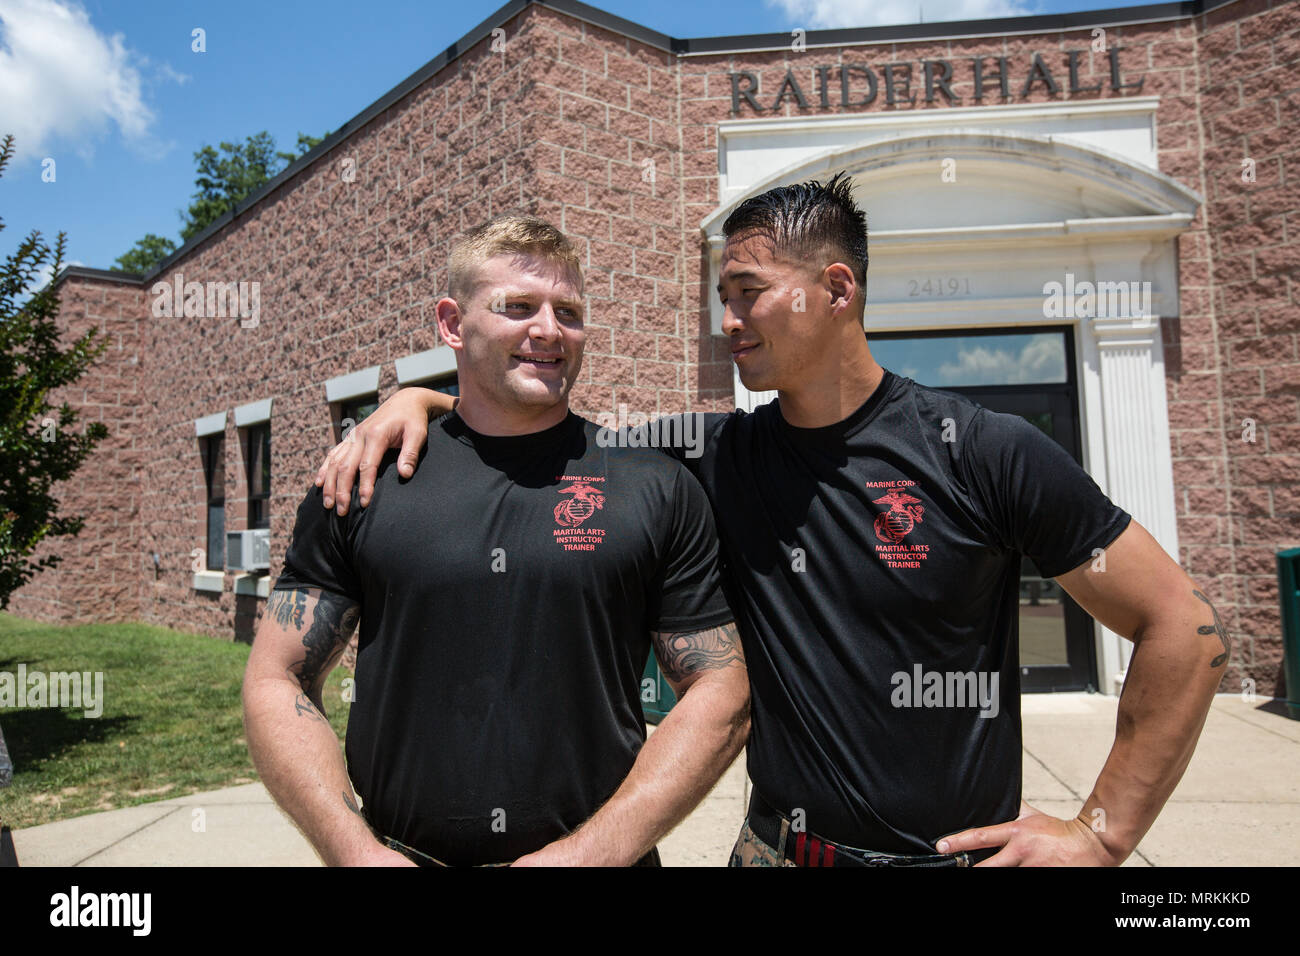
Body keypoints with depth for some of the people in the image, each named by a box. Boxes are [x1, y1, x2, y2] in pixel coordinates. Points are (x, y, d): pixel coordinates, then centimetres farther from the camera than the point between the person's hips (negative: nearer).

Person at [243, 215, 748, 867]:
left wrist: (592, 849, -13)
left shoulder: (661, 489, -5)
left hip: (602, 849, 0)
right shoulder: (364, 485, -3)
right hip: (400, 850, 1)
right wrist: (358, 851, -11)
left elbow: (722, 696, -5)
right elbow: (277, 680, 1)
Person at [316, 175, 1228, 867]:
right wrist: (418, 397, -9)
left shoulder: (986, 453, -13)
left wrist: (1101, 835, -9)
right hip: (776, 845, 3)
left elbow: (1188, 629, -8)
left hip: (957, 853, -2)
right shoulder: (719, 456, -4)